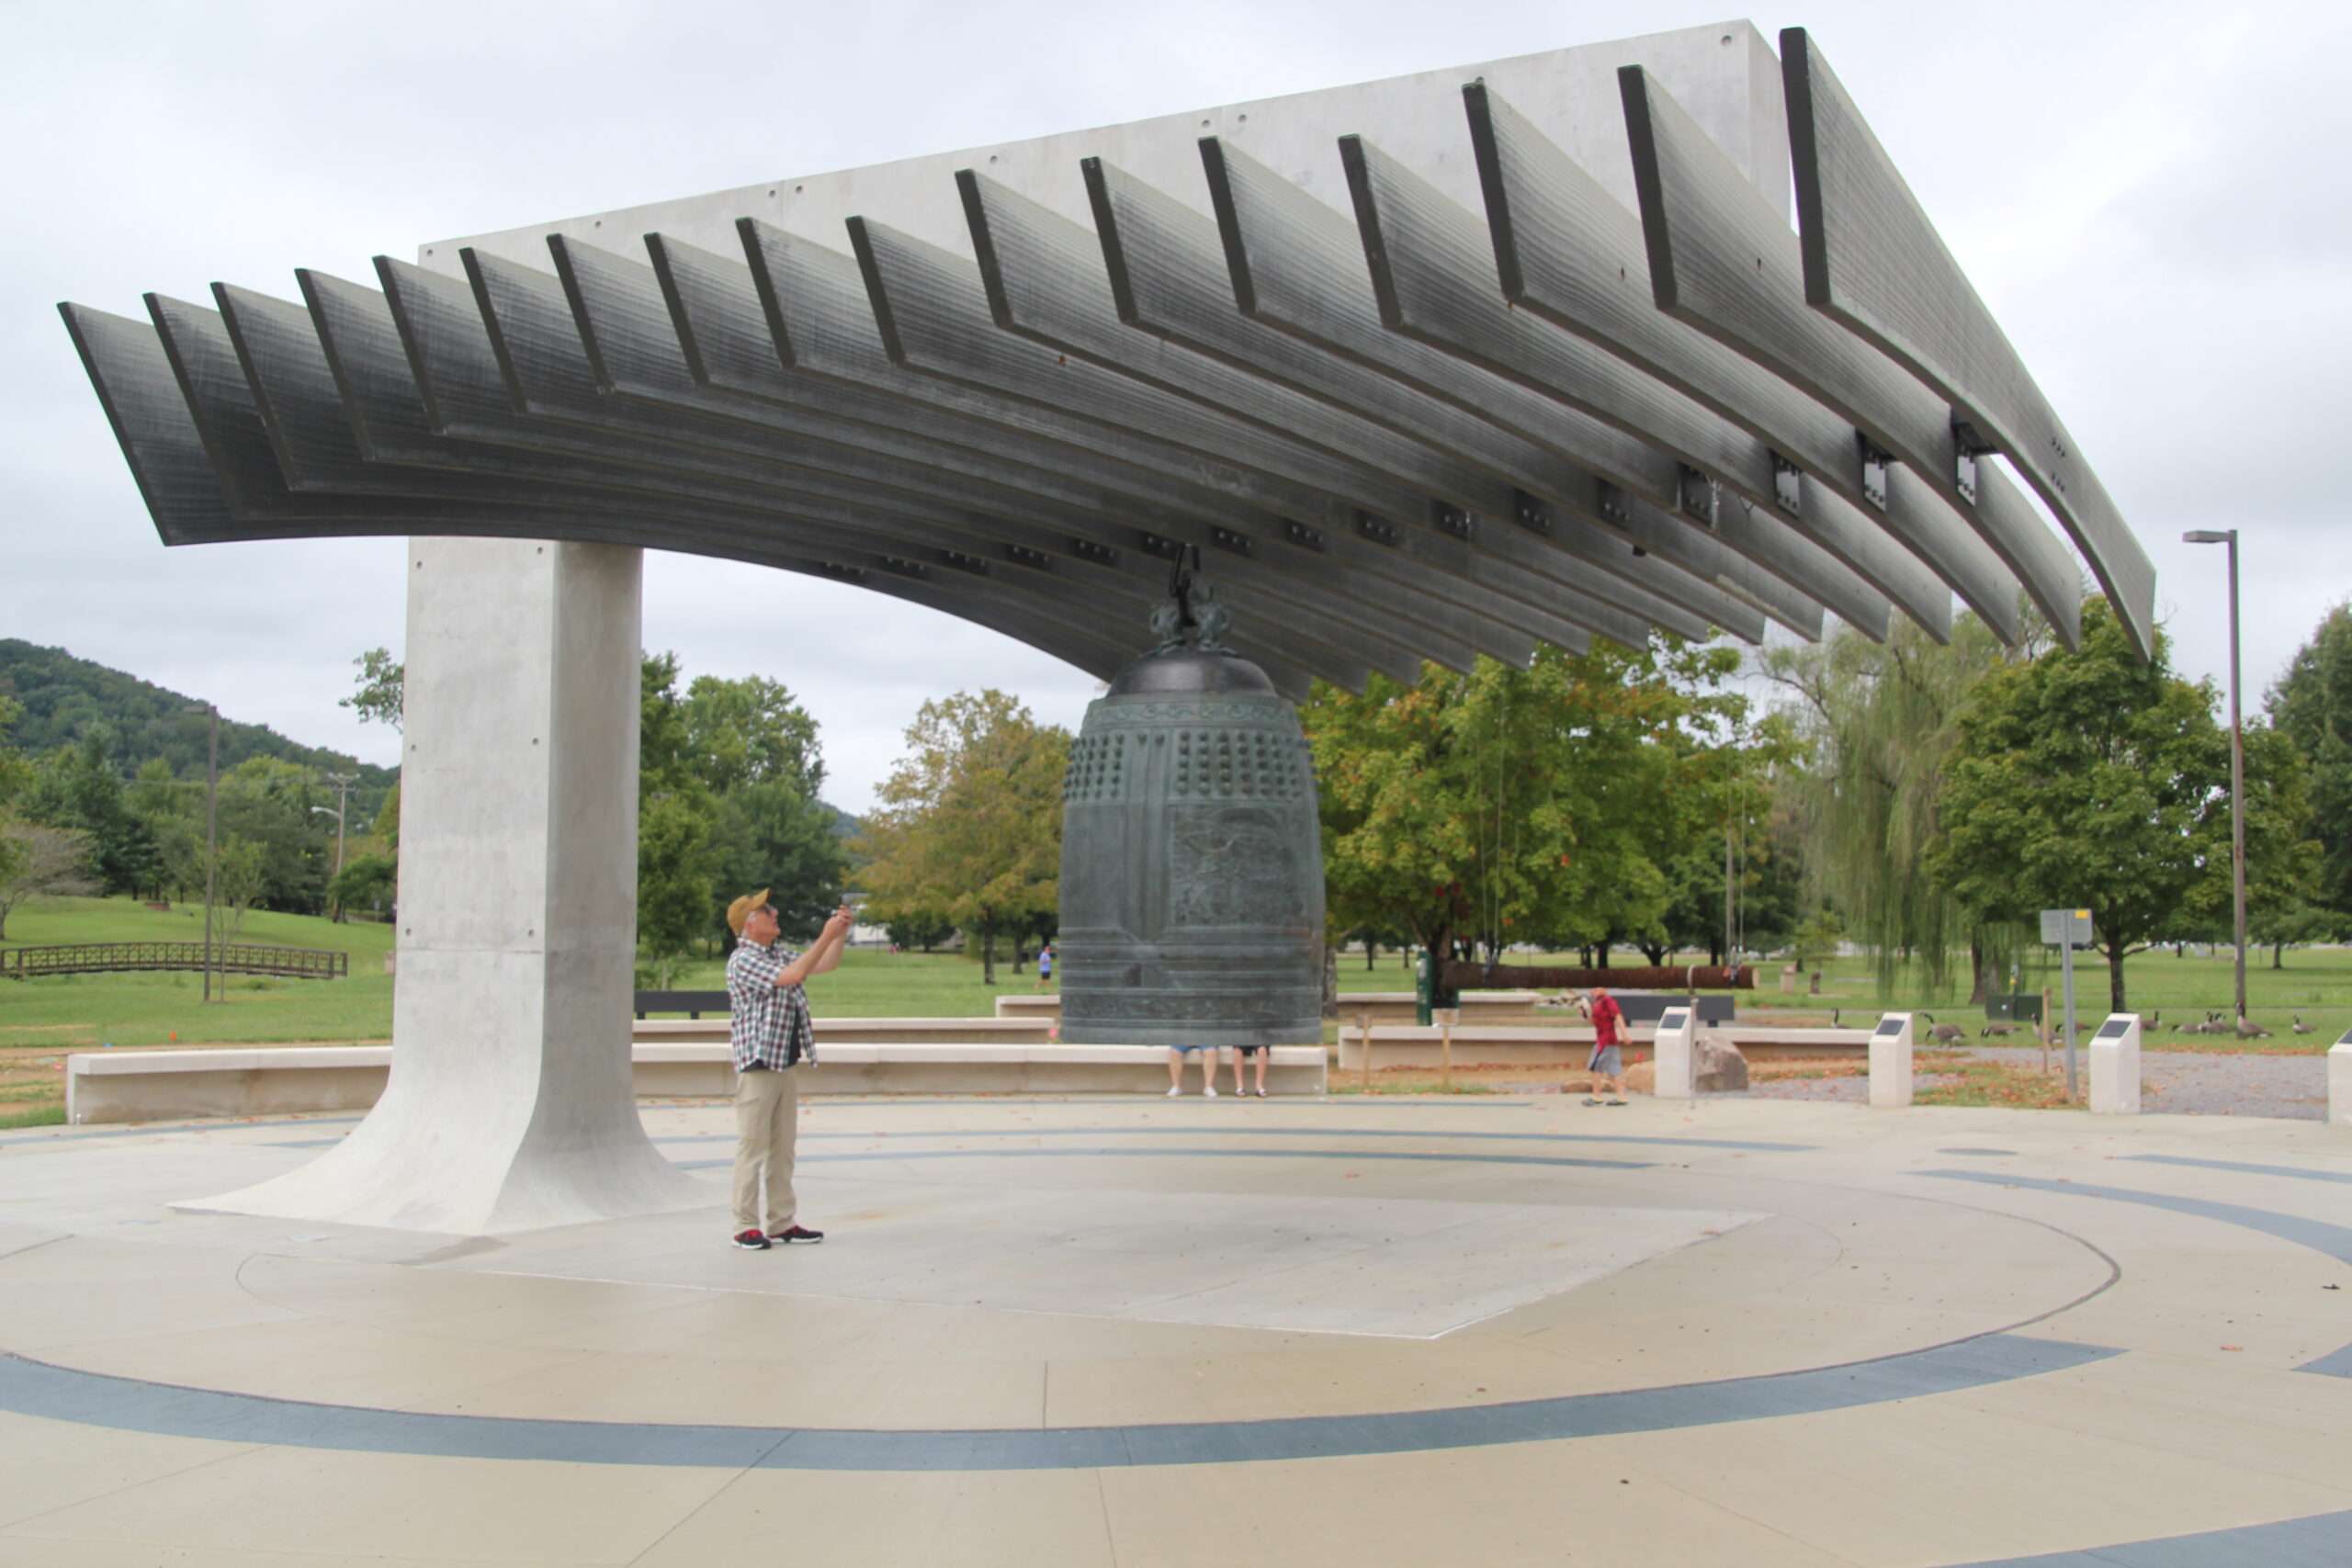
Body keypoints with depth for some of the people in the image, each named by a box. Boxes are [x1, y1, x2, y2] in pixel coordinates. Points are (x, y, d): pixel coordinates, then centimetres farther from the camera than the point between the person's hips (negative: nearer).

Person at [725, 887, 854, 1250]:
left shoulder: (778, 954, 15)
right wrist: (826, 936, -20)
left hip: (785, 1064, 9)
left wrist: (842, 932, 4)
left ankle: (781, 1223, 15)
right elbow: (792, 975, -24)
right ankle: (746, 1227, -1)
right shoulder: (743, 961, -13)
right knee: (753, 1147, -5)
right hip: (757, 1067, -9)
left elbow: (825, 964, 19)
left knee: (782, 1147, 10)